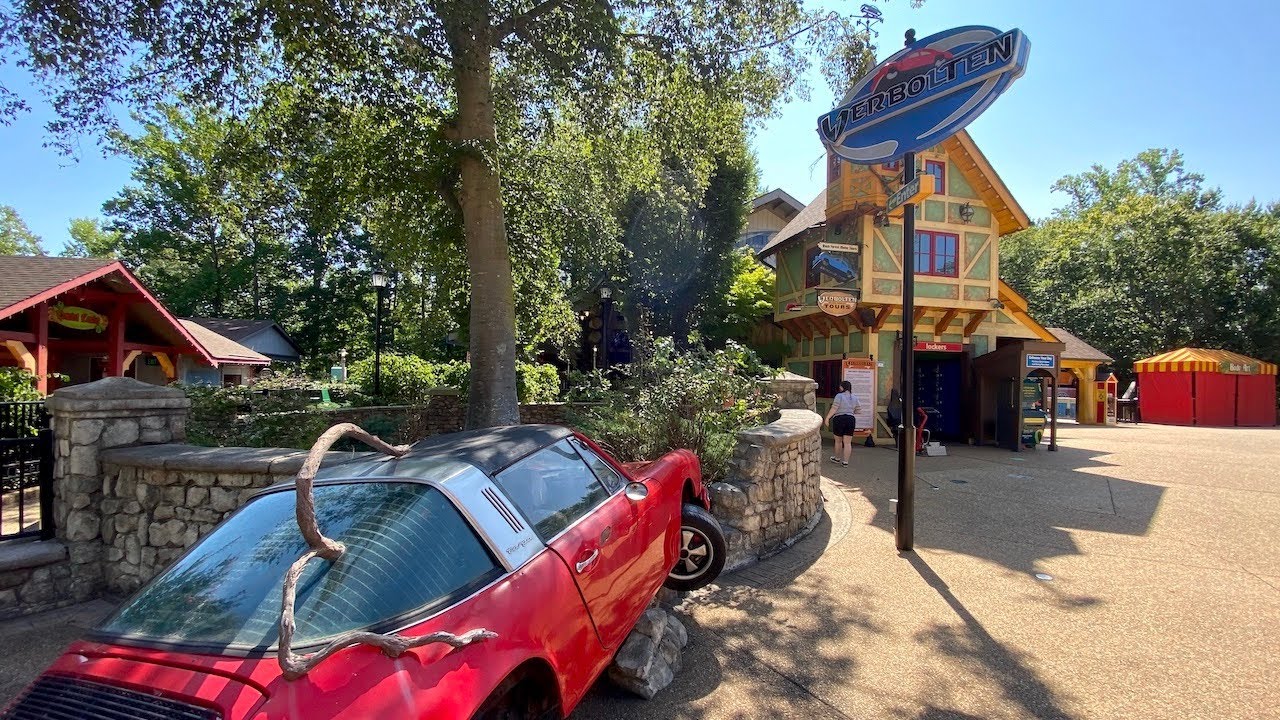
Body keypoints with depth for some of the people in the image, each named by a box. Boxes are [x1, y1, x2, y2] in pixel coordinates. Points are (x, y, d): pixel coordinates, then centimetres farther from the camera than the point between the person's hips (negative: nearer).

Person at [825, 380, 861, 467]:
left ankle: (837, 458, 28)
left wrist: (828, 417, -9)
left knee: (838, 441, 13)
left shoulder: (839, 396, -9)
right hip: (851, 420, 4)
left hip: (839, 419, -4)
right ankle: (845, 461, 3)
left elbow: (834, 409, -15)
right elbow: (858, 411, 12)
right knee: (847, 442, 4)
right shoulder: (854, 398, 8)